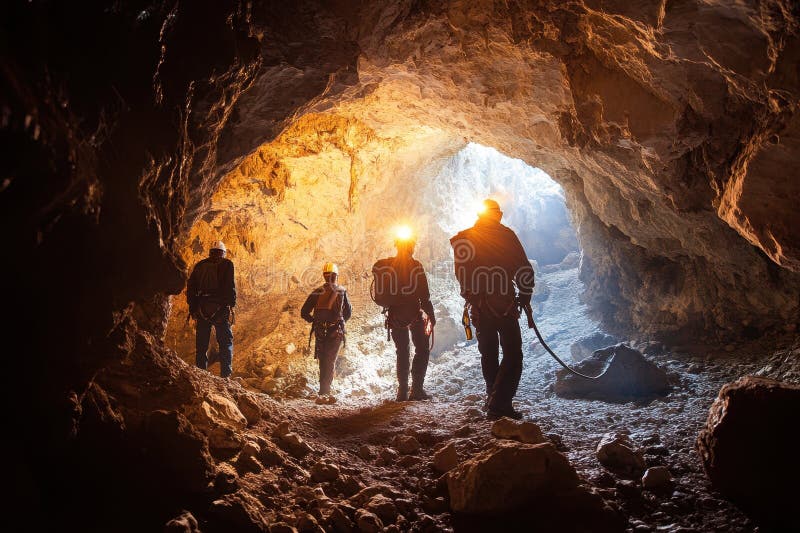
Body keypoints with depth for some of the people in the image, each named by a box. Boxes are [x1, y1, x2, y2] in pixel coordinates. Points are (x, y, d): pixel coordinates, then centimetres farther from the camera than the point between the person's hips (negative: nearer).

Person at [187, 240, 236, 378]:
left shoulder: (199, 265, 15)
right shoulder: (226, 264, 3)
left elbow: (190, 286, 12)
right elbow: (230, 285, -9)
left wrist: (192, 309, 14)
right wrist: (231, 305, -8)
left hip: (202, 308, 4)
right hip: (220, 308, -4)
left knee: (201, 344, 10)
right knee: (226, 342, 0)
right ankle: (225, 374, -8)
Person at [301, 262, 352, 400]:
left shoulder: (317, 292, 1)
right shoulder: (341, 291, -2)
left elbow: (304, 312, 1)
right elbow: (348, 312, 6)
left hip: (320, 331, 2)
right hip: (336, 331, -2)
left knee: (323, 360, 16)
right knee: (330, 361, 0)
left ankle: (324, 389, 26)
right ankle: (324, 391, -9)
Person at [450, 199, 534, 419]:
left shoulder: (463, 239, 7)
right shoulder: (506, 235, -3)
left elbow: (461, 274, 12)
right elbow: (524, 269, -6)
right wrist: (525, 296, 6)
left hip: (478, 307, 5)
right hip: (504, 304, -4)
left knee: (489, 355, 17)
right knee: (512, 355, -1)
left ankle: (493, 399, 25)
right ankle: (499, 403, -12)